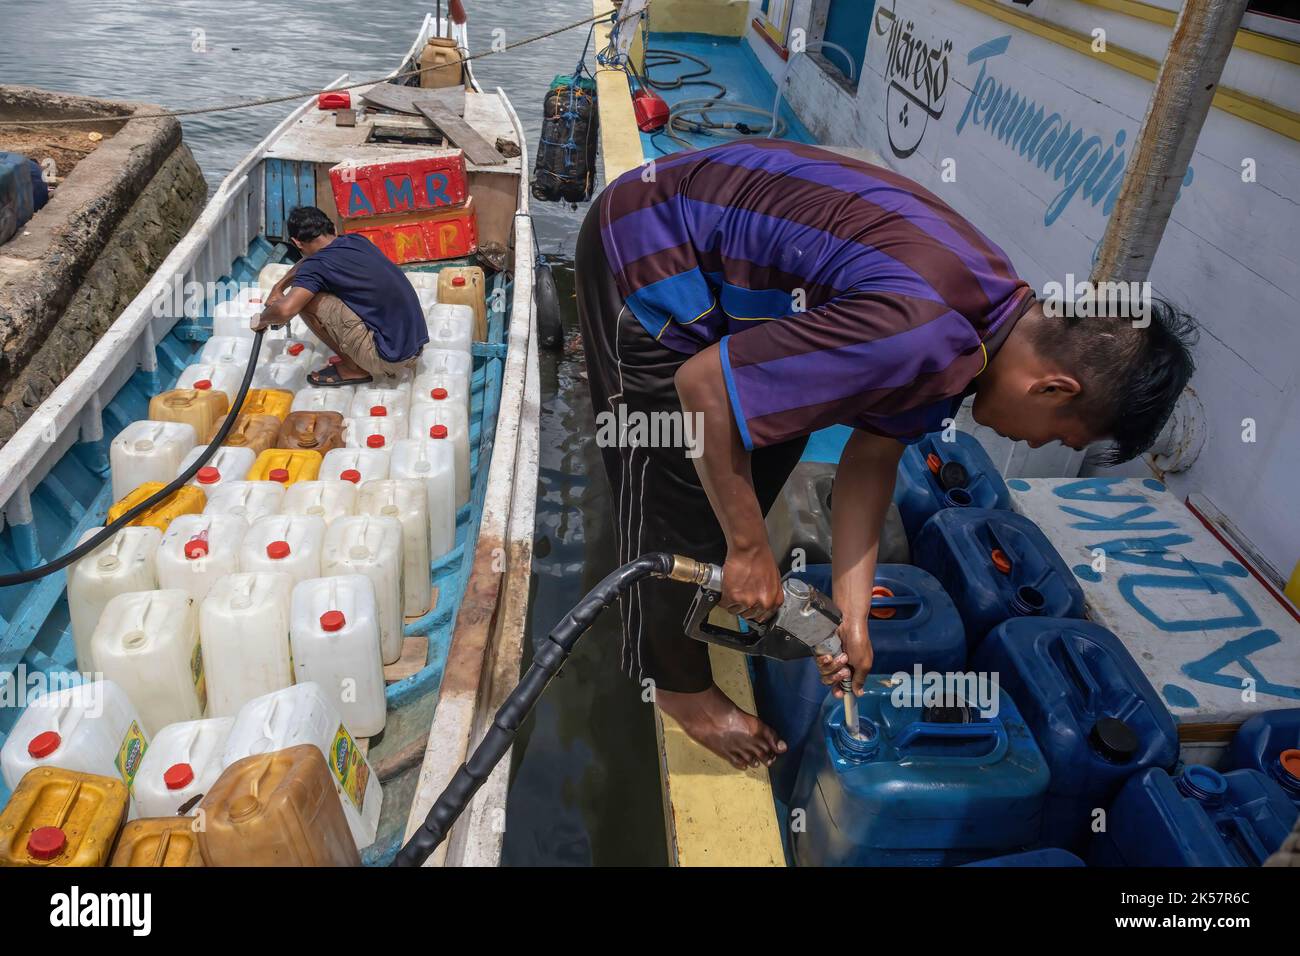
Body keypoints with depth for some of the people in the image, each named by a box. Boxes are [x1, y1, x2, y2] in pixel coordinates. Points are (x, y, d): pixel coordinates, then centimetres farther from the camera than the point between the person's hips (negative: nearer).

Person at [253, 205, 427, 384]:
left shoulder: (317, 266, -12)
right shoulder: (357, 241, 11)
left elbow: (285, 310, -25)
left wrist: (263, 319, -3)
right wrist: (279, 287, 33)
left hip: (390, 356, -8)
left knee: (305, 299, -4)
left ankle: (354, 368, 6)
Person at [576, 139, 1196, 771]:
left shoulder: (1003, 310, -2)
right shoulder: (918, 334, -33)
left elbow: (872, 456, 3)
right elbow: (704, 385, -31)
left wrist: (852, 614, -1)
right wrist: (750, 549, -21)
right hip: (647, 250, -9)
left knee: (779, 436, 19)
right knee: (685, 492, -2)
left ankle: (718, 579, 42)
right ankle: (677, 681, 20)